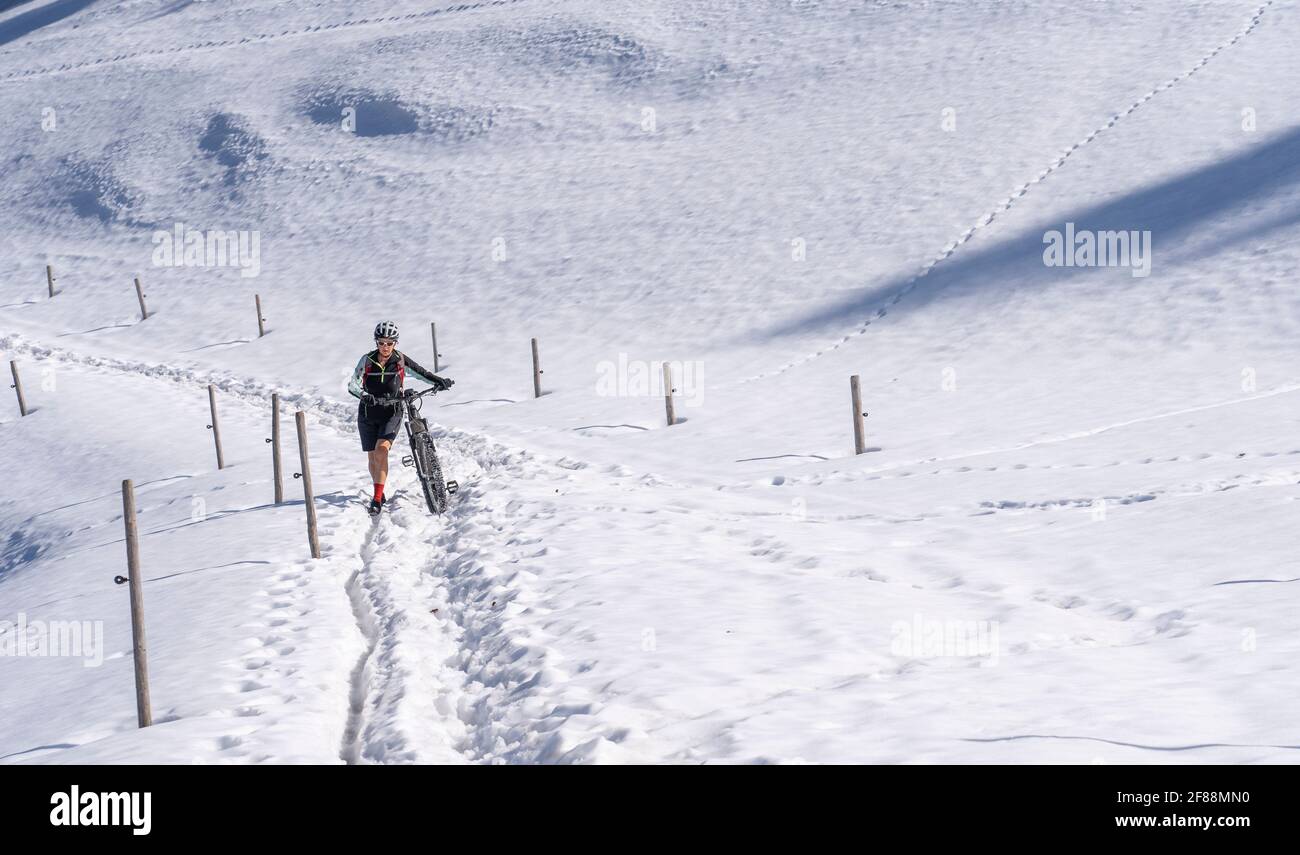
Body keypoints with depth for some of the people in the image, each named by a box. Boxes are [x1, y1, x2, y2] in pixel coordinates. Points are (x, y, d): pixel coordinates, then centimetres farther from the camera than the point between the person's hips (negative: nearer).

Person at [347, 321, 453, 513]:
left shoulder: (400, 360, -7)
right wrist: (364, 395, -37)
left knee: (381, 450, -21)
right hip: (368, 414, 1)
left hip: (392, 413, -1)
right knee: (373, 456, 5)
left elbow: (421, 372, -3)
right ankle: (379, 493, 28)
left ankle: (377, 498, -21)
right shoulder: (367, 360, -9)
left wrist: (439, 381, -22)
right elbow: (353, 385, -16)